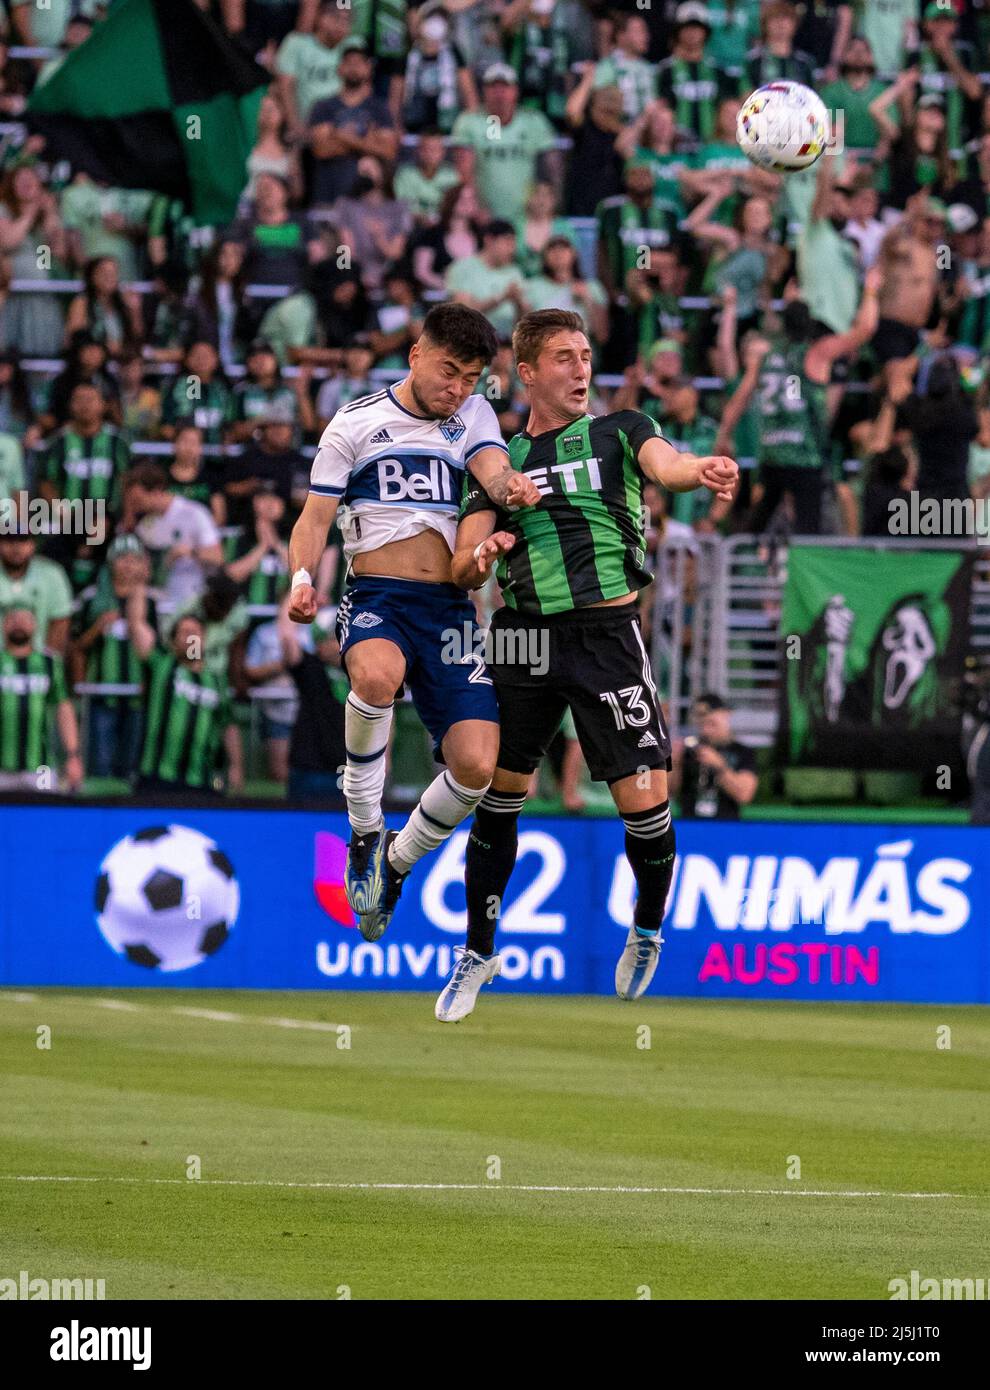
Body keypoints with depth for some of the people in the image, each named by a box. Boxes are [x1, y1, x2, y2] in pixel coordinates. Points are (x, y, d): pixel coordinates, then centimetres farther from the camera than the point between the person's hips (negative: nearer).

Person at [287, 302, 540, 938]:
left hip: (449, 606, 3)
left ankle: (396, 862, 18)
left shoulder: (473, 415, 14)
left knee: (476, 765, -12)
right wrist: (303, 577, -14)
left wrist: (511, 487, -30)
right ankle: (365, 831, -20)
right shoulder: (357, 422, 6)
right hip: (376, 597, -3)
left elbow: (493, 468, -5)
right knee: (377, 673, -40)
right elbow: (317, 515, 6)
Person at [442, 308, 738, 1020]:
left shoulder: (619, 430, 6)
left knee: (644, 801, -7)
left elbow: (664, 462, -17)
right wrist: (480, 554, -18)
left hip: (608, 635, -2)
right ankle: (478, 955, 21)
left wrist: (702, 470, -41)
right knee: (498, 795, 4)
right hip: (524, 638, 2)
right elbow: (461, 570, 6)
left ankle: (647, 932, 21)